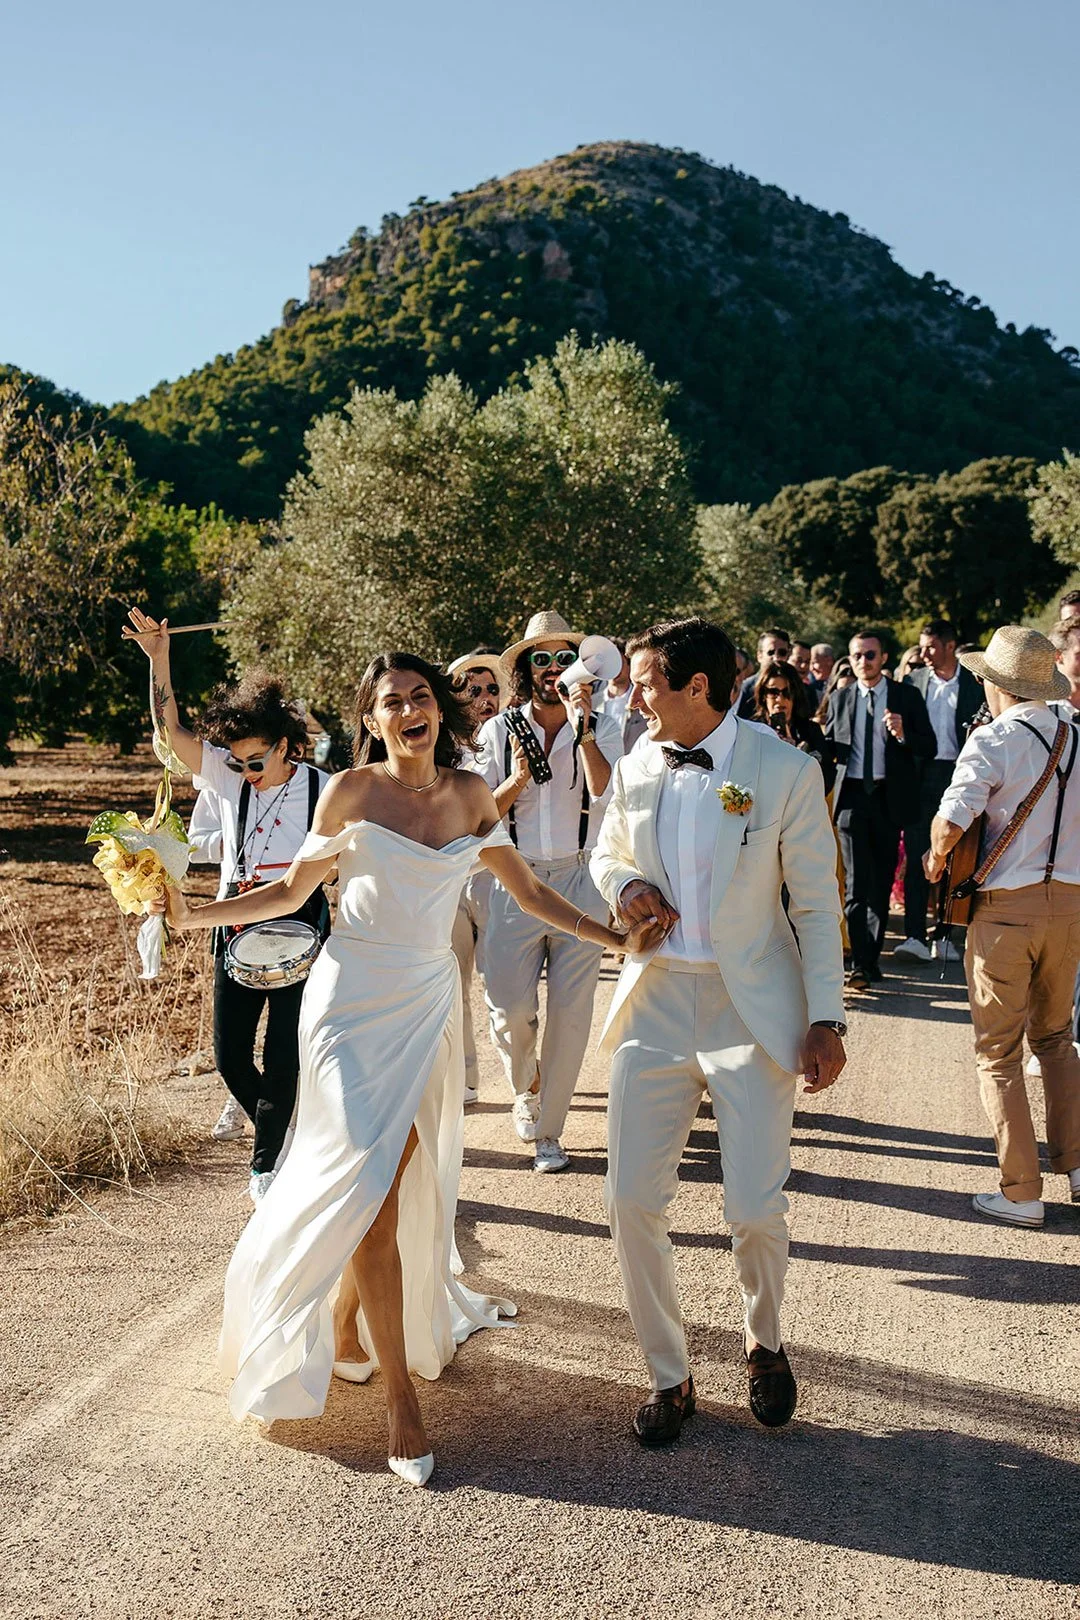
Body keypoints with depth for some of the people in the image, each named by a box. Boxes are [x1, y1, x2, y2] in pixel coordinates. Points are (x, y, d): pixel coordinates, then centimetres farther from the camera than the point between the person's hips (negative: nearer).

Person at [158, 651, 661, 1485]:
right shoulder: (352, 790, -6)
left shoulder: (471, 794, 4)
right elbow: (293, 891, 1)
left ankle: (345, 1328, 34)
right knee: (372, 1184, -9)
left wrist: (619, 937, 5)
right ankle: (401, 1399, 1)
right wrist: (193, 913, -10)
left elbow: (529, 891, 10)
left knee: (412, 1181, 8)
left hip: (431, 1001, 4)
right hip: (356, 1000, -4)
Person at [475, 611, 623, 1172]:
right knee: (510, 1007, -4)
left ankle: (548, 1130, 18)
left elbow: (605, 791, -17)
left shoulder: (602, 729, 2)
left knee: (570, 1011, 1)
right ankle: (526, 1089, 30)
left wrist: (582, 725, -22)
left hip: (580, 879, 0)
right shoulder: (500, 730, 5)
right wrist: (517, 778, -14)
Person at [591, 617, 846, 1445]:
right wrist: (624, 885, -3)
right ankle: (669, 1375, 23)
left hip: (753, 1008, -3)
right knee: (632, 1199, 1)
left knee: (757, 1210, -1)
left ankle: (764, 1343, 33)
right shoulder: (636, 770, 2)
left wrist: (826, 1020, -7)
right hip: (656, 1002, 4)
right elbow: (606, 853, 21)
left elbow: (818, 904, -4)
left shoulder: (786, 771, -9)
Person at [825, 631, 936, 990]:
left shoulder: (907, 696, 4)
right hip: (852, 795, 0)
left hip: (890, 798, 0)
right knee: (857, 883, -6)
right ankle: (861, 964, -5)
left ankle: (871, 957, 18)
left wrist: (902, 734, -17)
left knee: (882, 881, 7)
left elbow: (930, 748, 0)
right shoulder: (839, 699, 10)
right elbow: (829, 747, 18)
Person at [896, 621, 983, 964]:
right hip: (920, 777, 1)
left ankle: (946, 935, 16)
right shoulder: (914, 681, 8)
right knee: (916, 856, -4)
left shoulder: (974, 684, 2)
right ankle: (915, 936, -5)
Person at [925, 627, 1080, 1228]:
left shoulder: (993, 741, -13)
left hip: (1006, 908, -5)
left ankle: (1022, 1193, 8)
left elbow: (950, 823, -22)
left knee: (999, 1053, 5)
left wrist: (936, 858, -2)